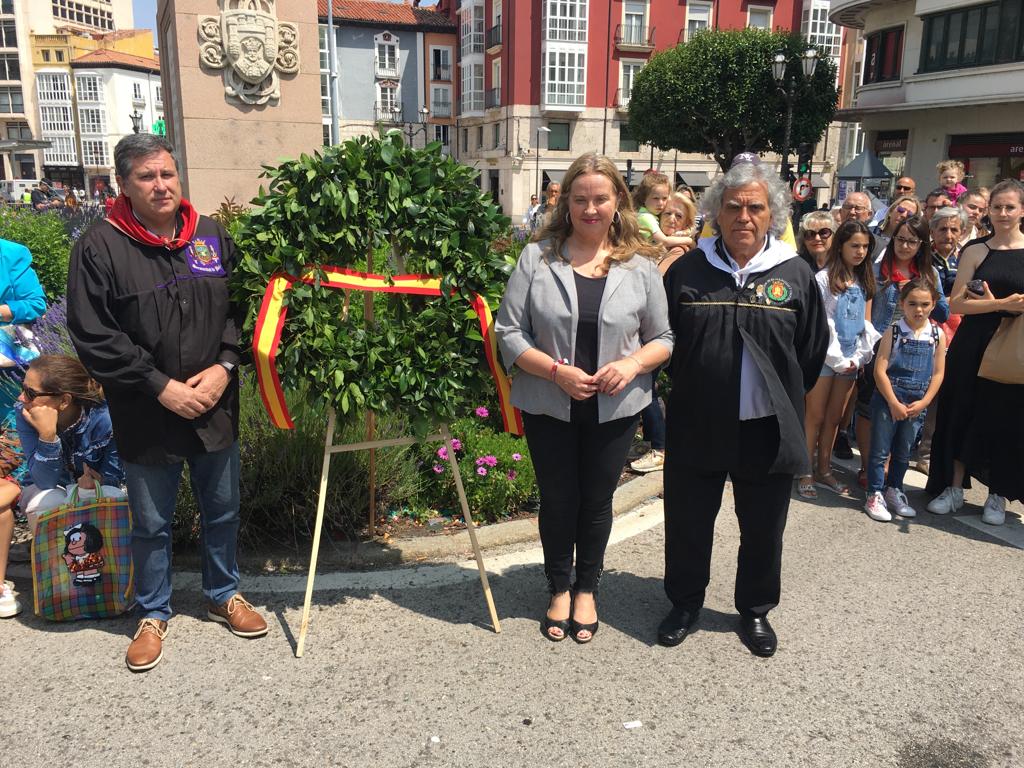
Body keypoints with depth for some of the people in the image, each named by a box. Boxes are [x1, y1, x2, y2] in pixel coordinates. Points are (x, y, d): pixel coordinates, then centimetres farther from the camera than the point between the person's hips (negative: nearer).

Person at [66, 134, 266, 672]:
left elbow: (238, 308, 5)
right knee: (151, 524, 13)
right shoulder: (99, 247, -10)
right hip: (145, 417, -3)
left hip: (215, 407, 3)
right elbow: (93, 336, -13)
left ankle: (224, 596, 39)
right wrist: (161, 387, -16)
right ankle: (153, 615, 34)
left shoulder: (213, 237, 1)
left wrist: (225, 366, -10)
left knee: (222, 510, 17)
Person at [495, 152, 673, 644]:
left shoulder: (641, 266, 0)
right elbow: (509, 332, -7)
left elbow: (663, 338, 6)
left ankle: (586, 590, 37)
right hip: (549, 407, -1)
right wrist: (558, 371, -19)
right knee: (557, 501, 13)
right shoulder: (537, 258, -4)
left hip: (614, 410, 1)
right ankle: (559, 589, 36)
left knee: (596, 502, 15)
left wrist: (633, 365, -15)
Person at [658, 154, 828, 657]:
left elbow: (812, 352, 6)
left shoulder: (795, 274, -1)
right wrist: (688, 391, 6)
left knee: (763, 530, 15)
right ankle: (685, 602, 35)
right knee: (688, 524, 12)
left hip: (767, 431, 0)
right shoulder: (688, 270, -1)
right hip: (697, 426, 0)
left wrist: (785, 402, 7)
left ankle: (755, 610, 37)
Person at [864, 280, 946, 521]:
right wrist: (894, 403, -14)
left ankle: (893, 491, 31)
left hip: (917, 404, 3)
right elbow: (880, 370, -11)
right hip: (887, 399, -3)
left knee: (903, 452, 16)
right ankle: (875, 495, 11)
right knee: (880, 450, 1)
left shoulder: (938, 335, 1)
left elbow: (938, 373, 3)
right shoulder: (893, 332, -8)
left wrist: (924, 402, -6)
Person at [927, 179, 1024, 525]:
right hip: (973, 345, 1)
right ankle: (954, 487, 21)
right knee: (964, 415, 7)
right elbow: (956, 303, -4)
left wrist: (990, 303, -13)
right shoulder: (977, 251, 4)